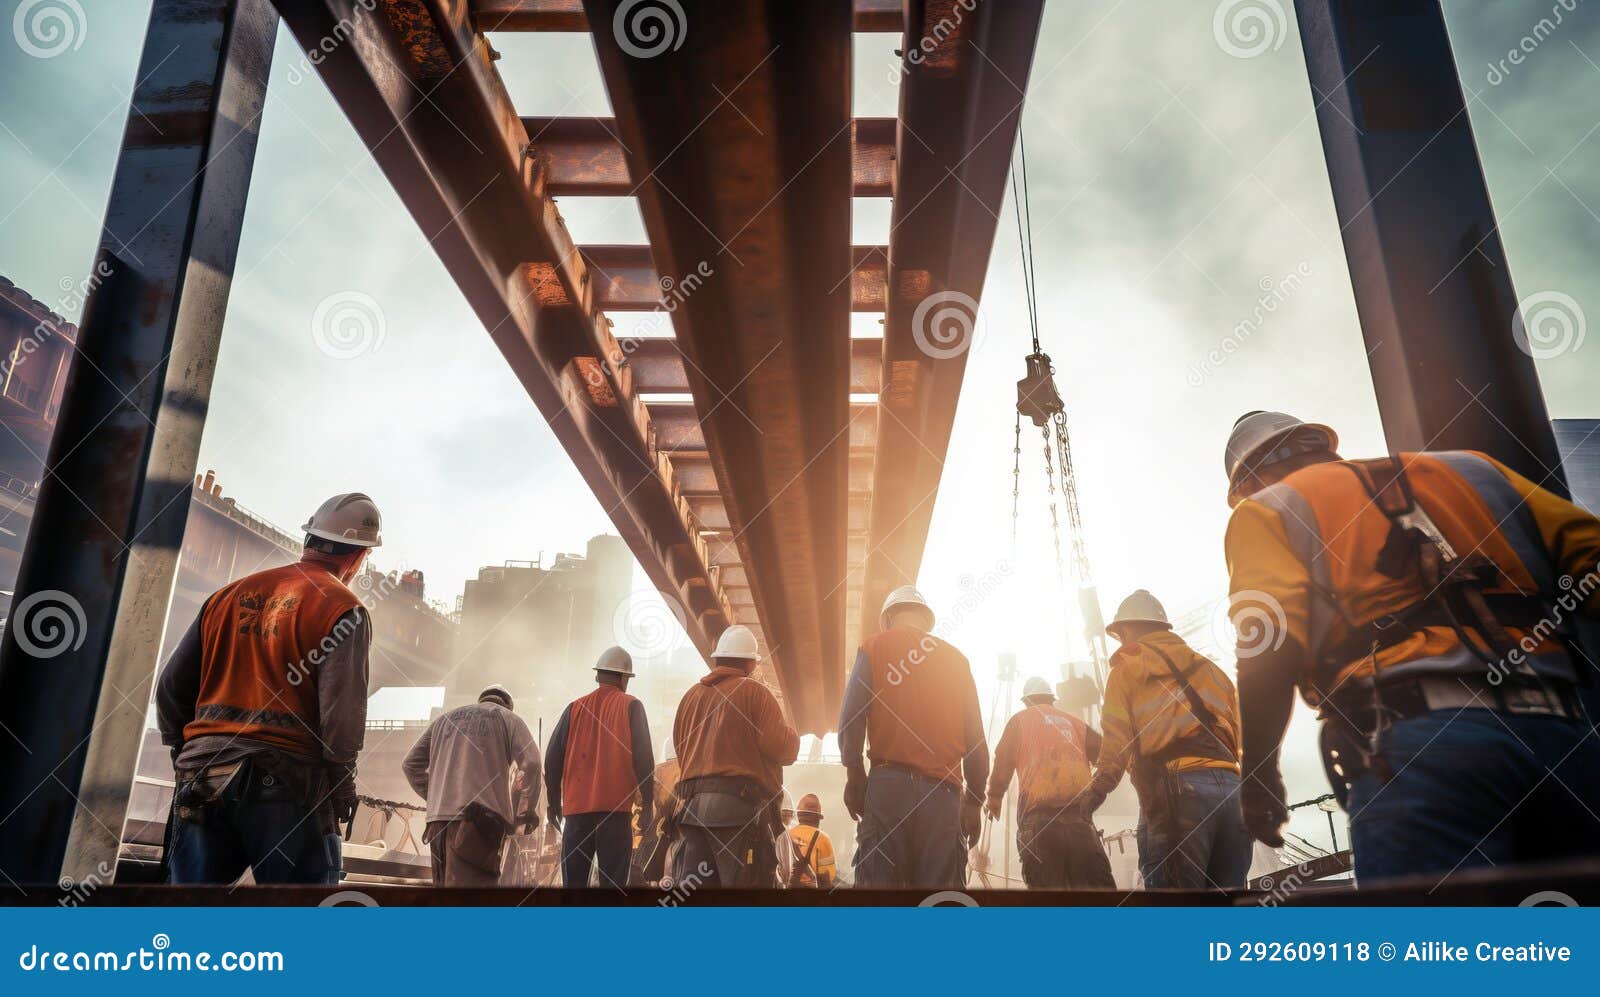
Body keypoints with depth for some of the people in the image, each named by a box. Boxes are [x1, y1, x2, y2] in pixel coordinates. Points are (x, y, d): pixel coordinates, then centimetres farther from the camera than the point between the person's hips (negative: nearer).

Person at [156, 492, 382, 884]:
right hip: (286, 785, -5)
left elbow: (171, 687, 14)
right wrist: (342, 786, -2)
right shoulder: (343, 609, -5)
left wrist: (187, 752, 22)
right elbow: (342, 710, -13)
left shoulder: (231, 594, 13)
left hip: (202, 780, 6)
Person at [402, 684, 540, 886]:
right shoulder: (508, 718, 12)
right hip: (481, 815, -5)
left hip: (439, 817, 5)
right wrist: (529, 810, 7)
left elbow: (410, 764, 23)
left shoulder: (445, 718, 26)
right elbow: (531, 762, -3)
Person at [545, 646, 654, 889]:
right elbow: (642, 757, -6)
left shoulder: (575, 708, 10)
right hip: (615, 808, -3)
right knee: (613, 882, -2)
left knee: (574, 881, 9)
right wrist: (647, 803, 0)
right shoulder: (630, 707, 1)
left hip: (576, 807, 3)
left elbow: (553, 758, 9)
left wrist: (553, 801, 18)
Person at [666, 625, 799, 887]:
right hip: (742, 806, -6)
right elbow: (783, 749, -9)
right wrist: (792, 735, 12)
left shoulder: (691, 696, 16)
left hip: (693, 804, 6)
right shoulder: (754, 692, -2)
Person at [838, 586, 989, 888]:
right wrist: (974, 799, 15)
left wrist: (854, 776, 3)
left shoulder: (875, 646, 10)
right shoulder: (956, 658, 18)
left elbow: (851, 716, -3)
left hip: (889, 782, -2)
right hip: (944, 789, 2)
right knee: (940, 887, 0)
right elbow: (976, 737, 13)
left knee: (880, 880, -4)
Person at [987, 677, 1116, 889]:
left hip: (1038, 814, -3)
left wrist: (994, 800, 20)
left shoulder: (1019, 721, 15)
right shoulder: (1073, 722, 24)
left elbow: (1002, 764, 9)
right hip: (1078, 811, 3)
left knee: (1046, 883, -6)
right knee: (1096, 884, 3)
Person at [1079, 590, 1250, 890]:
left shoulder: (1127, 668, 13)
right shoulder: (1208, 667, 30)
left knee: (1172, 887, -9)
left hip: (1175, 788, -6)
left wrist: (1100, 785, -3)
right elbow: (1237, 734, 23)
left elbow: (1117, 738, -1)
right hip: (1231, 788, 6)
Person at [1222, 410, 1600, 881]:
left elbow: (1270, 648, -3)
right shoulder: (1467, 467, 29)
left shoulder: (1266, 509, 15)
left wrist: (1258, 771, 3)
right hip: (1562, 731, 5)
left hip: (1416, 739, -5)